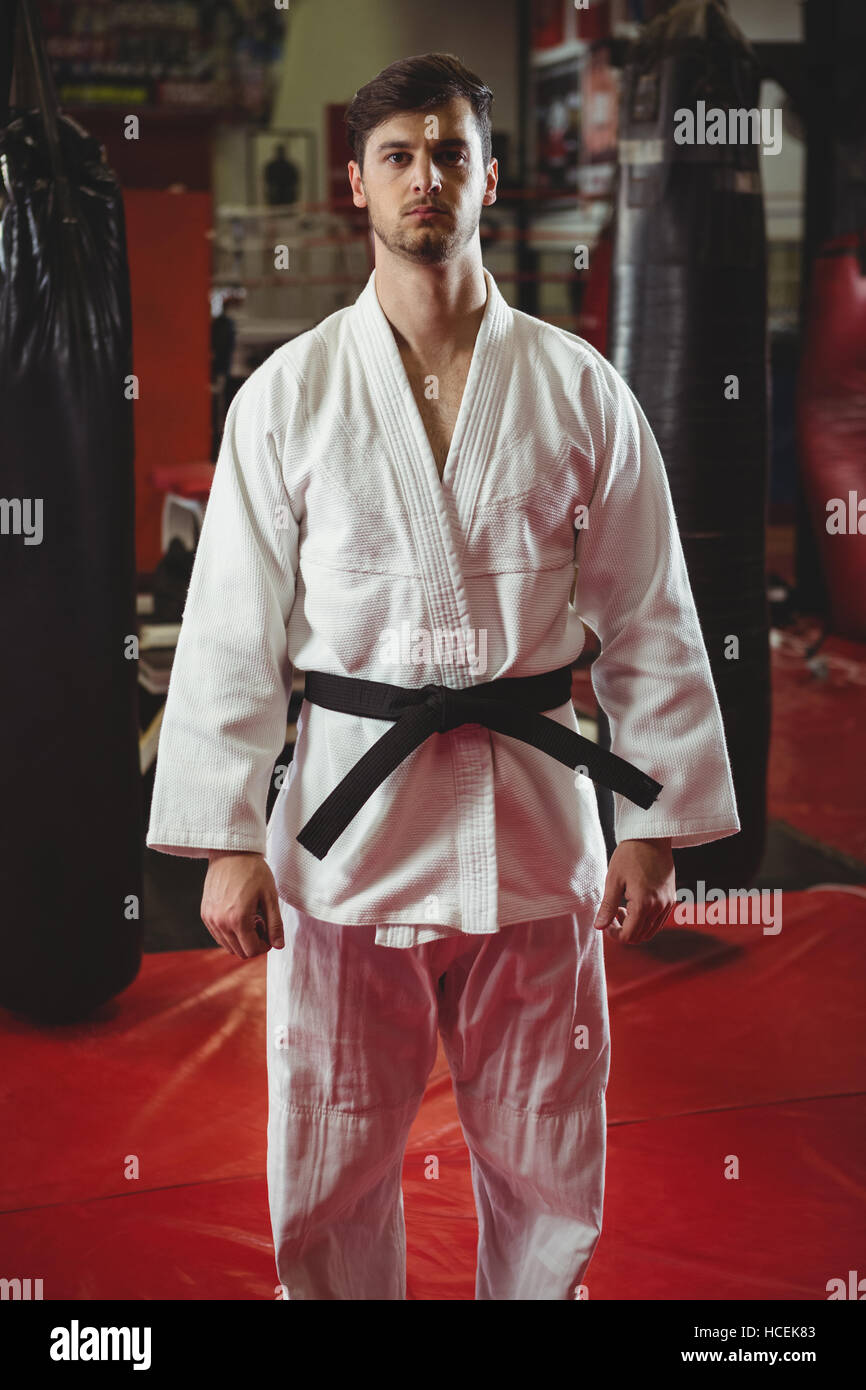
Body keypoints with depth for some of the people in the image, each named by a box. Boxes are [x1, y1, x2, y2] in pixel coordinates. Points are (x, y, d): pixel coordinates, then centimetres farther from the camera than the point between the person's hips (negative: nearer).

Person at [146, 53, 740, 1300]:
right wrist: (226, 843, -4)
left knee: (546, 1168, 13)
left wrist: (657, 826, 1)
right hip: (345, 823, 0)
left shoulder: (578, 389, 1)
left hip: (535, 821, 1)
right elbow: (232, 633, 0)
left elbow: (649, 620, 4)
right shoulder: (289, 395, 0)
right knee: (331, 1175, 10)